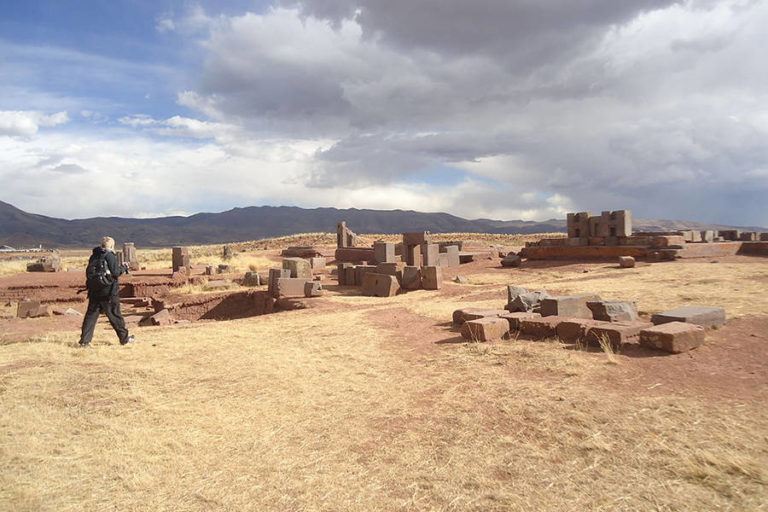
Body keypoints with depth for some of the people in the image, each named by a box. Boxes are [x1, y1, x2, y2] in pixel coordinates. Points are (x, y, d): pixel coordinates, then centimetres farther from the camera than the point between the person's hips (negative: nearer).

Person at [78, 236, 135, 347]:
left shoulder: (94, 256, 11)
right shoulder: (110, 256, -9)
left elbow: (88, 272, 16)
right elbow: (115, 272, -13)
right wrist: (123, 268, 5)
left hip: (94, 290, 6)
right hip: (107, 291, -5)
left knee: (91, 315, 7)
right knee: (115, 315, 4)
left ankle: (84, 340, 2)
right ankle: (124, 338, 13)